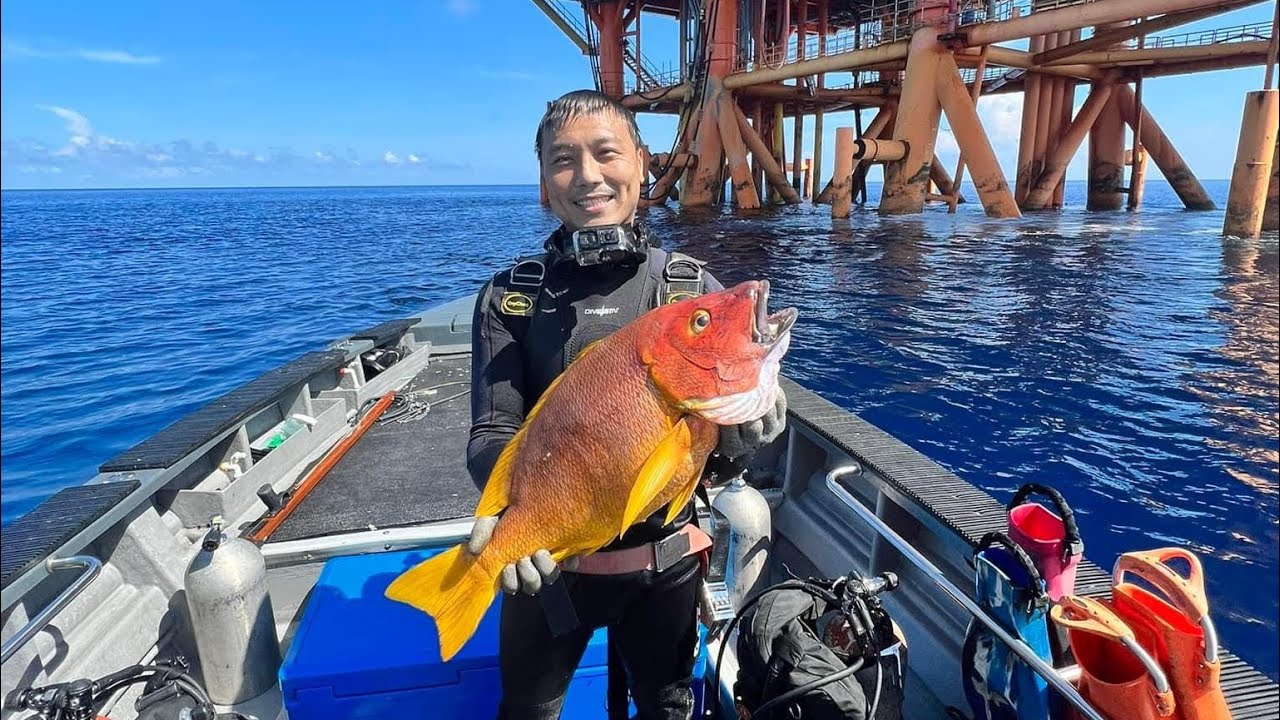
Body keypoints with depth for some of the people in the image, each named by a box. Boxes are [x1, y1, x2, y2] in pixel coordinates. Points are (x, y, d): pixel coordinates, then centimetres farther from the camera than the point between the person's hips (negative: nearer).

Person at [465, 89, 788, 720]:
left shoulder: (695, 288, -7)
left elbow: (718, 429, -6)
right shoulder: (509, 296, -7)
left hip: (666, 560, 1)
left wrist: (743, 429, -30)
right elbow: (491, 435, -11)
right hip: (547, 559, 0)